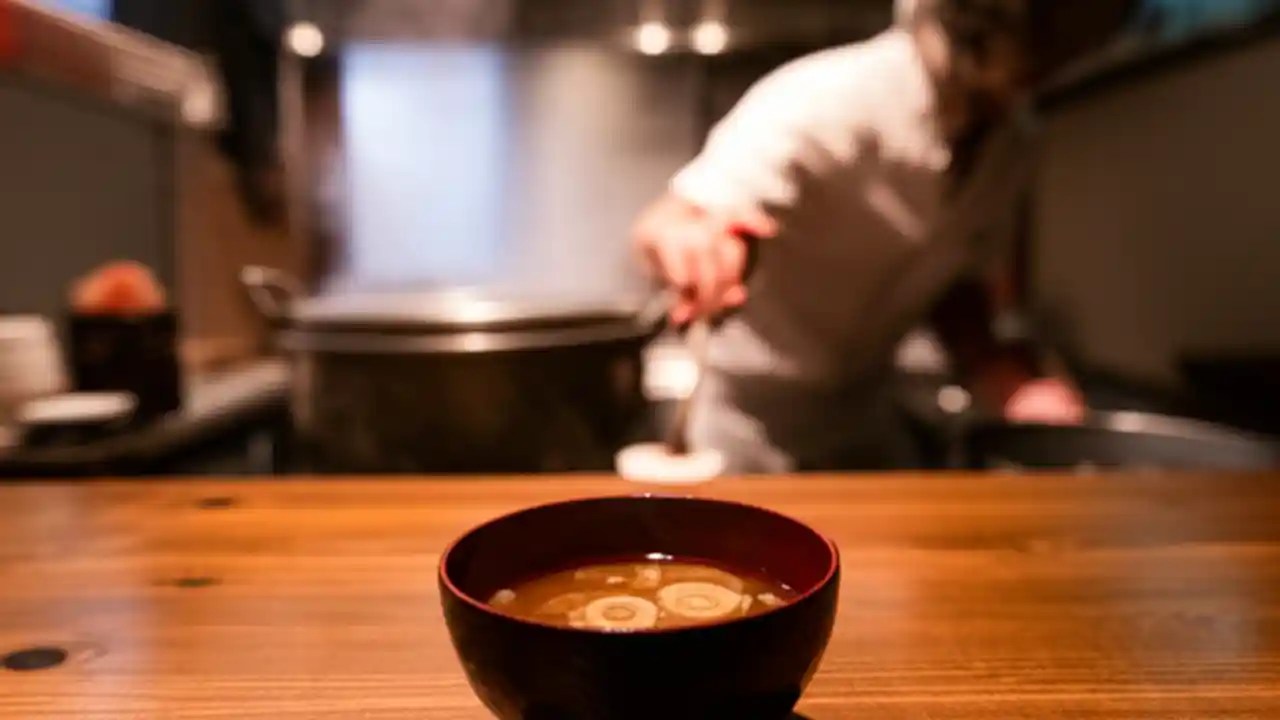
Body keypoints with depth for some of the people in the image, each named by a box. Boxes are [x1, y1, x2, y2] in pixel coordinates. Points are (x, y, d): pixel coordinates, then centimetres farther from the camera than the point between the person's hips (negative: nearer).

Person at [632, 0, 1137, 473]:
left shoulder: (1013, 142, -3)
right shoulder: (825, 101, -26)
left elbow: (957, 283, 5)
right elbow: (664, 224, -33)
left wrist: (1006, 381, -14)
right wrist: (690, 239, -57)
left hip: (859, 417, 6)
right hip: (736, 414, -6)